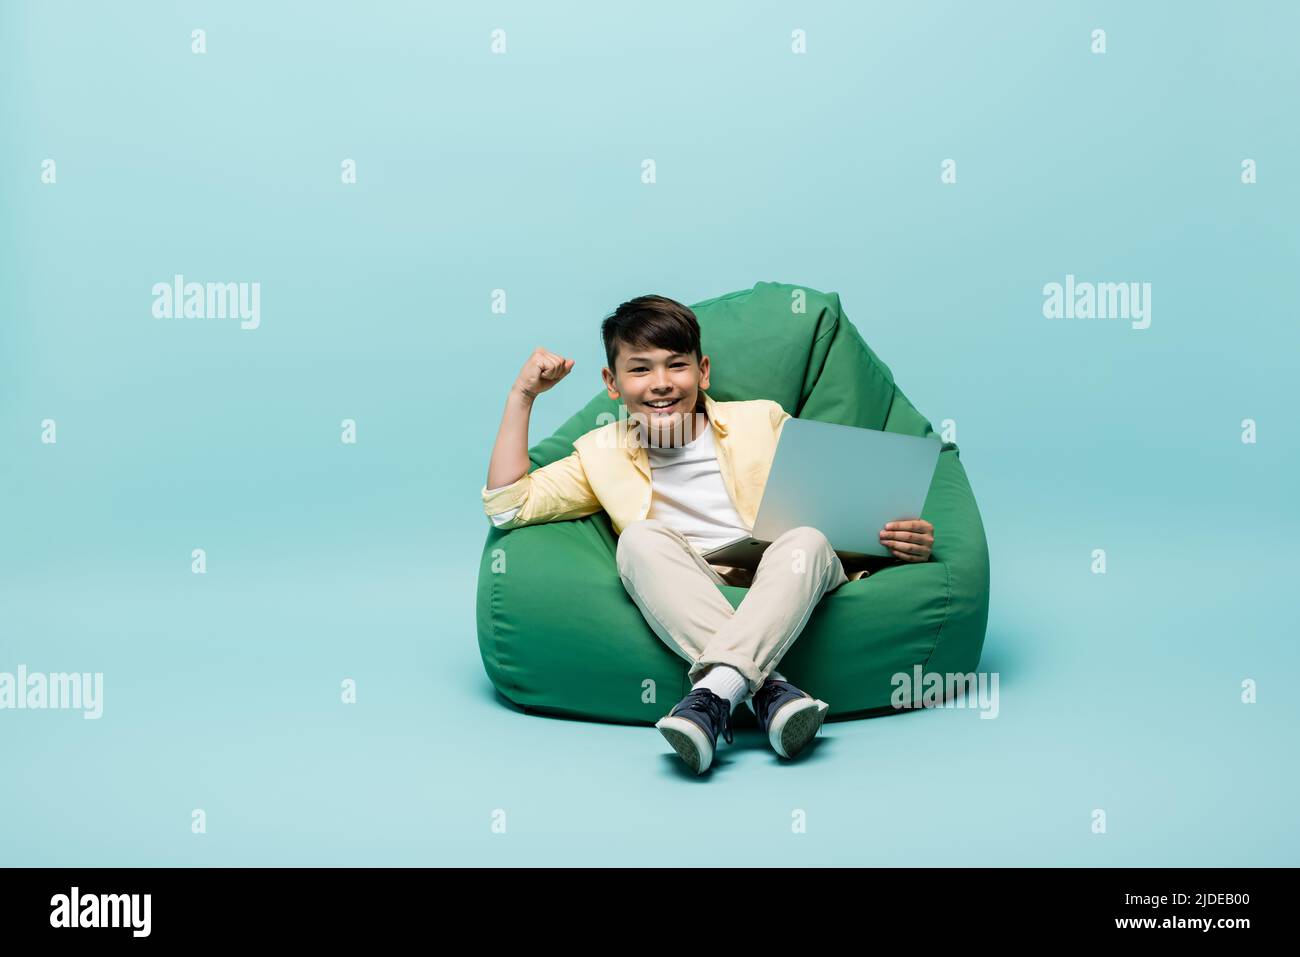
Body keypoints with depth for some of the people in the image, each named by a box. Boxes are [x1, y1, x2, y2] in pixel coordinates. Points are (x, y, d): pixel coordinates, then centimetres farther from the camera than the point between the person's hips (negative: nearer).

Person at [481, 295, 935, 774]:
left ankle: (715, 689, -48)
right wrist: (522, 394, 8)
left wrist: (900, 535, -8)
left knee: (807, 540, -32)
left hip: (785, 589, 0)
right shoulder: (604, 453, 18)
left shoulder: (762, 420, 15)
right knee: (640, 537, -29)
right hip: (689, 602, 0)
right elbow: (508, 506, 10)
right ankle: (769, 688, -41)